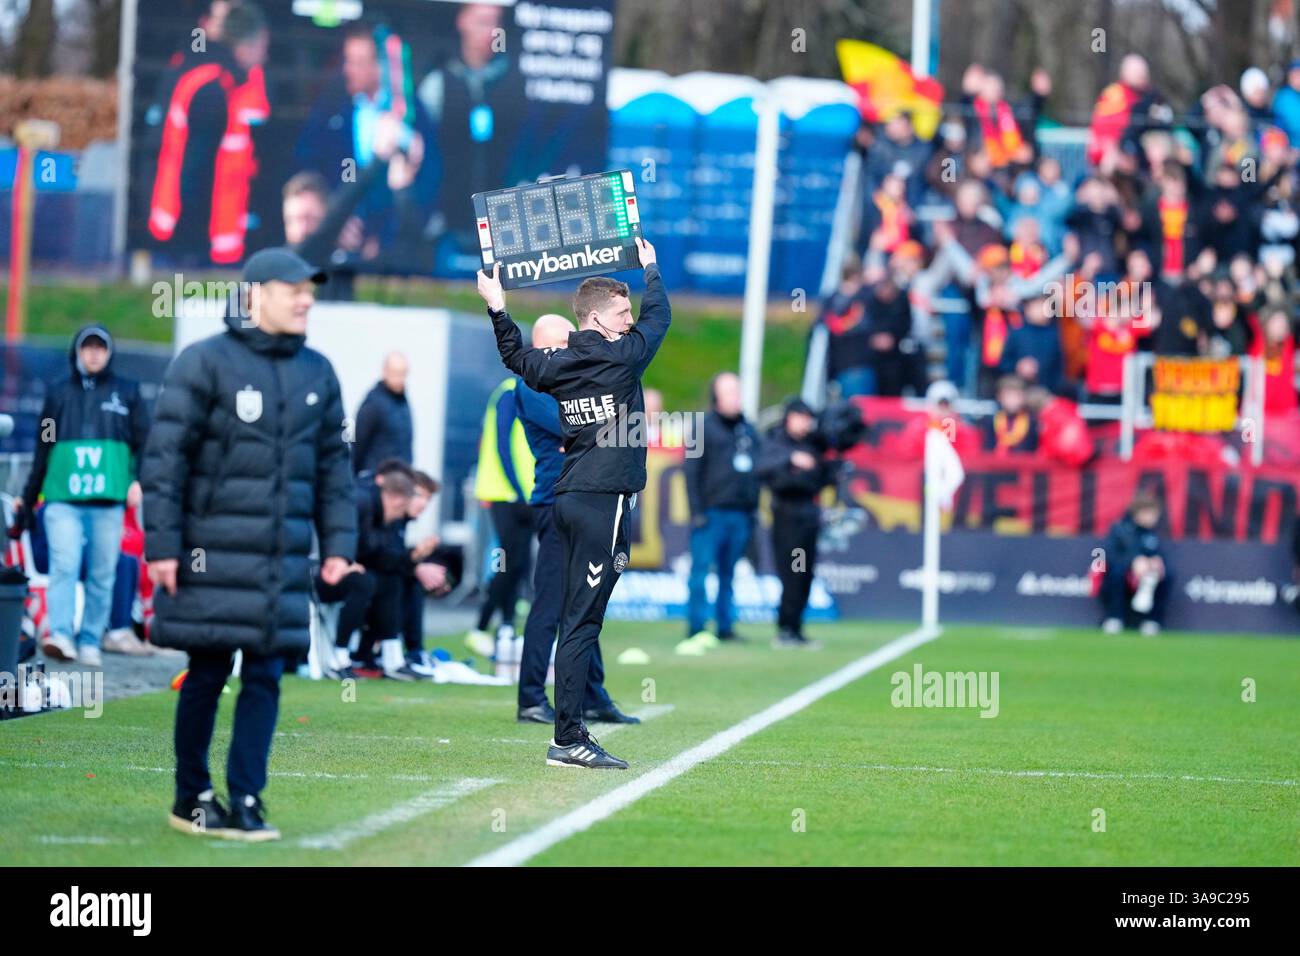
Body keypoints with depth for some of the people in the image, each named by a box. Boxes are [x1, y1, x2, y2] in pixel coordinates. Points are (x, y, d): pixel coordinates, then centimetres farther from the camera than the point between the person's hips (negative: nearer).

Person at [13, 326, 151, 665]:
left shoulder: (127, 393, 13)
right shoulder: (58, 396, 16)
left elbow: (144, 443, 11)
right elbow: (42, 451, 21)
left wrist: (139, 480, -6)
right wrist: (27, 498, 23)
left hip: (108, 501, 0)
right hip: (63, 499, 0)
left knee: (103, 575, 0)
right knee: (64, 566, -16)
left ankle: (90, 641, 5)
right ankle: (61, 635, -24)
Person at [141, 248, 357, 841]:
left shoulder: (317, 373, 11)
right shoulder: (205, 363, -6)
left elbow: (333, 464, 17)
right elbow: (165, 457, -7)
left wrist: (338, 545, 10)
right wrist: (161, 546, -11)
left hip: (283, 558, 4)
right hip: (214, 556, -4)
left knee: (265, 677, 2)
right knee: (207, 675, 2)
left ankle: (245, 802, 6)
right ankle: (191, 799, 15)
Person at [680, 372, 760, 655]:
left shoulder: (749, 430, 15)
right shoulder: (704, 428, -2)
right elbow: (692, 472, -6)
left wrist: (753, 509, 14)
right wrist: (697, 512, -11)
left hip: (740, 515, 5)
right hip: (711, 513, -5)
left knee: (728, 574, 10)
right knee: (700, 570, -9)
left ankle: (724, 627, 15)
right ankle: (696, 630, -11)